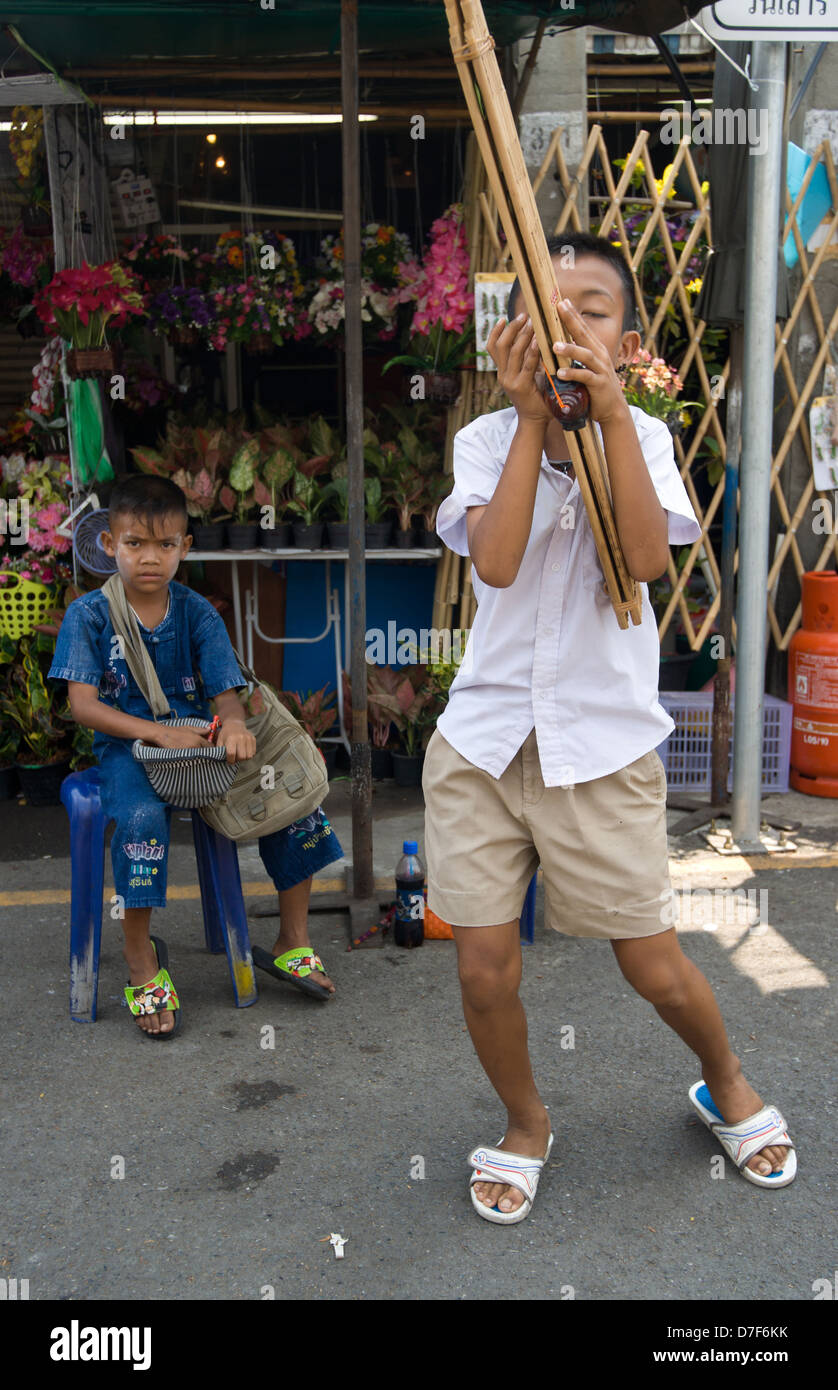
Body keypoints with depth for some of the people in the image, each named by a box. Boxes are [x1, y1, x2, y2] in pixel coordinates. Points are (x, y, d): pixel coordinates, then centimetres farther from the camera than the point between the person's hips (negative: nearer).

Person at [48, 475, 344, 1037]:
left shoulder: (197, 612, 3)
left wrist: (234, 722, -30)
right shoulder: (89, 614, -3)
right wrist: (160, 733, -24)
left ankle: (293, 944, 6)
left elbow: (226, 690, -3)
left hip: (201, 740, 3)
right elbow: (83, 703, -10)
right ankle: (141, 959, -14)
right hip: (127, 747, -3)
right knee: (142, 818, -35)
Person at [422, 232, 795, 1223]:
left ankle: (728, 1085, 41)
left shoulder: (642, 437, 1)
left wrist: (609, 412, -22)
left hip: (604, 746, 0)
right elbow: (496, 561, -18)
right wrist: (533, 413, -19)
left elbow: (647, 558, -18)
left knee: (655, 971, 7)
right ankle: (525, 1125, 33)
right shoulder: (487, 438, 0)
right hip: (483, 739, 1)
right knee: (485, 969, 3)